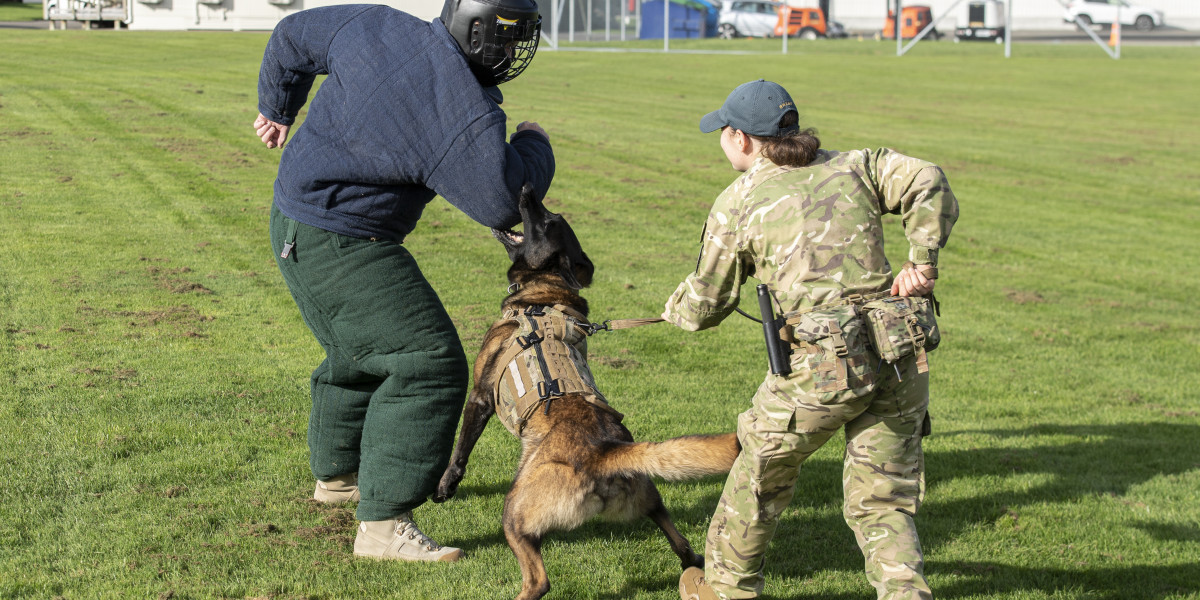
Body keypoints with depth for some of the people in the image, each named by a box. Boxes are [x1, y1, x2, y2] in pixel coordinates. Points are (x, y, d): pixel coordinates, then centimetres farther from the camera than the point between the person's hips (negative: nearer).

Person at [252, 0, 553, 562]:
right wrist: (533, 146, 0)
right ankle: (383, 523, -9)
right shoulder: (468, 116, -23)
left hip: (295, 221, 10)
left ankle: (336, 474, 48)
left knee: (358, 351, 28)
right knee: (429, 364, -9)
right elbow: (504, 204, -19)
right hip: (340, 245, -10)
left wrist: (278, 108, 30)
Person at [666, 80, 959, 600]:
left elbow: (705, 306, 13)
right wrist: (923, 259, -5)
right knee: (882, 501, 13)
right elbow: (928, 182, -1)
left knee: (761, 471, 21)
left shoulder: (737, 202, 5)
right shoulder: (854, 167, 14)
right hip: (899, 362, 4)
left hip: (821, 364, -3)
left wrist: (675, 310, 34)